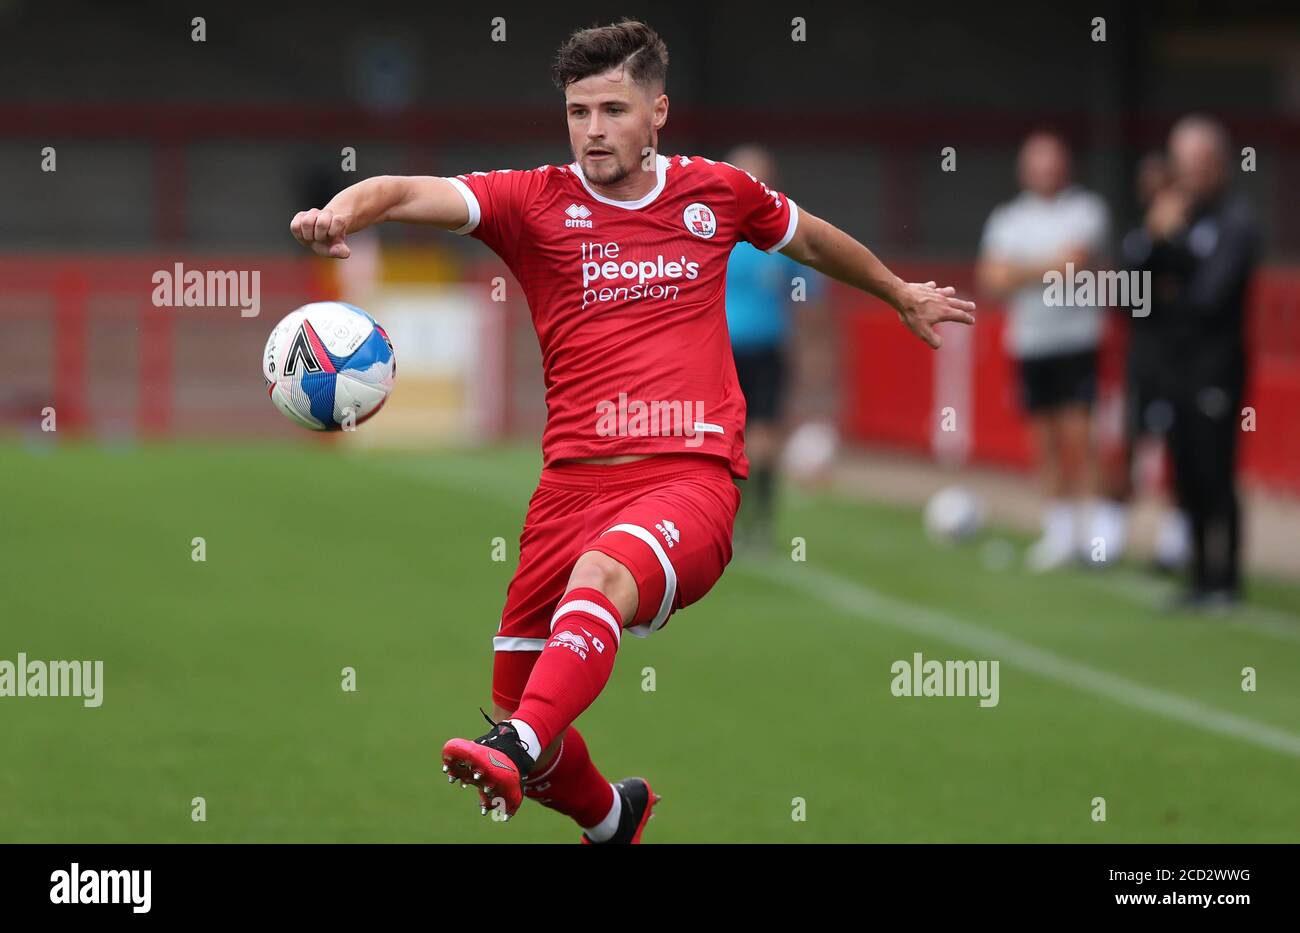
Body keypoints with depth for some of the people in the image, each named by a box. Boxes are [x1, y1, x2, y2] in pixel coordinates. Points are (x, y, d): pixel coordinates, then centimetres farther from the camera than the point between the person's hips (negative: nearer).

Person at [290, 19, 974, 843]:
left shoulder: (715, 193, 12)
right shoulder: (536, 201, 6)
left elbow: (811, 238, 33)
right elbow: (410, 193, -10)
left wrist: (903, 294, 47)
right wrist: (344, 211, -32)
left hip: (691, 476, -2)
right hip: (574, 480, 2)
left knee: (602, 573, -36)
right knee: (516, 701, 4)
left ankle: (517, 753, -57)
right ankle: (611, 819, 36)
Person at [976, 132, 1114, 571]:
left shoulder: (1085, 210, 0)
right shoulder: (1006, 219, 12)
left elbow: (1074, 263, -13)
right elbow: (991, 278, 2)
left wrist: (1020, 271, -3)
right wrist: (1051, 270, -11)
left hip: (1076, 340, -4)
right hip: (1028, 343, 4)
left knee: (1078, 435, -11)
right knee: (1045, 442, 5)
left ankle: (1094, 524, -9)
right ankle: (1059, 530, 10)